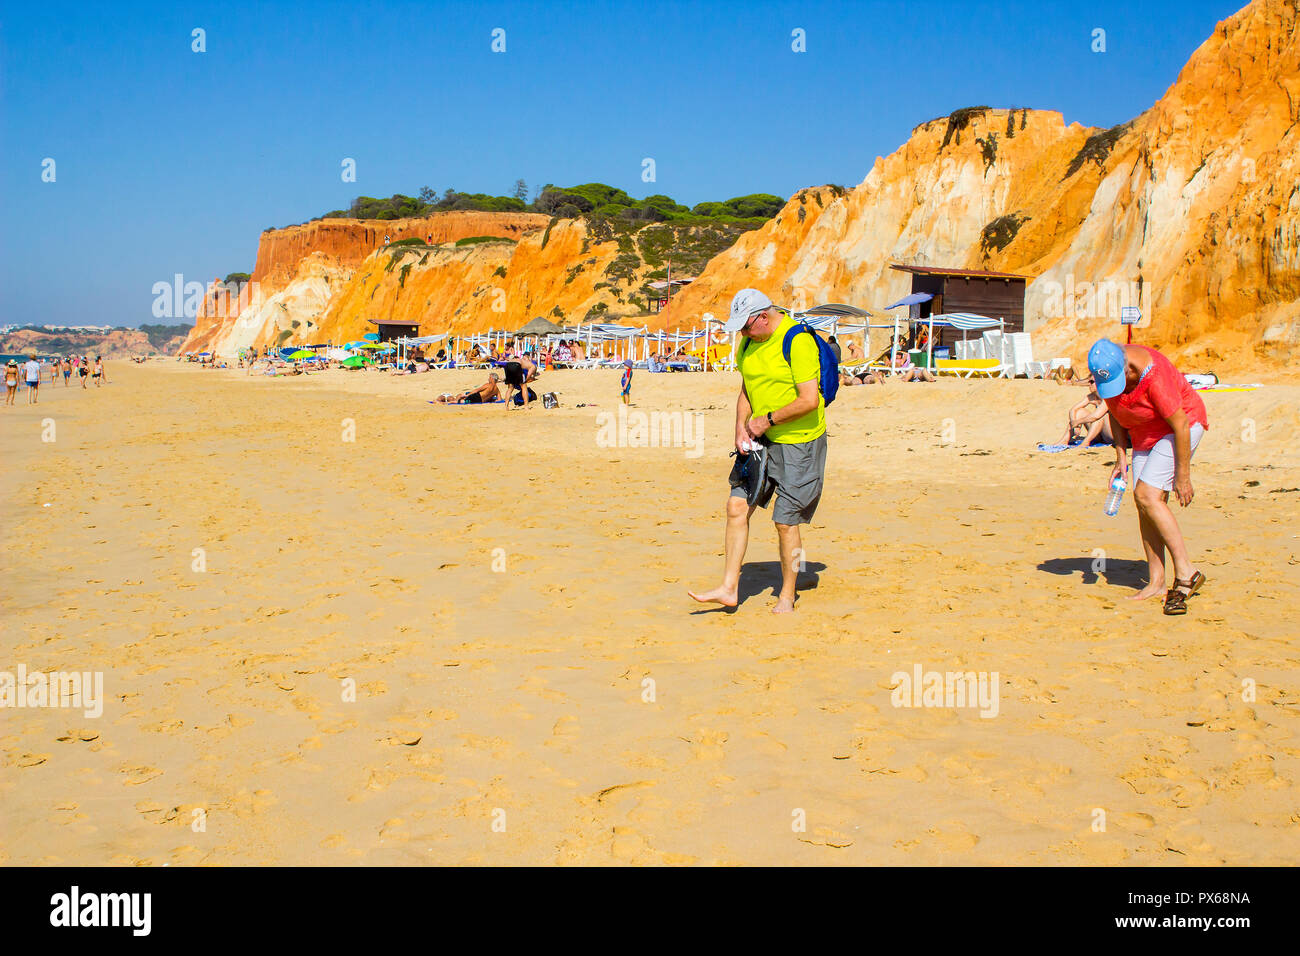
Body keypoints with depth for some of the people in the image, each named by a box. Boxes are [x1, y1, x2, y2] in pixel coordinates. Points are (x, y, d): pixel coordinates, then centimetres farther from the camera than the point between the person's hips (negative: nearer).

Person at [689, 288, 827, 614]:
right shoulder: (749, 342, 7)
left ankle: (787, 597, 15)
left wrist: (768, 420, -16)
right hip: (762, 440, 8)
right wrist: (741, 427, 1)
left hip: (798, 442, -8)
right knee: (737, 506, 1)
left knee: (785, 521, -2)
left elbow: (809, 401, -23)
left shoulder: (798, 341, -19)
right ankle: (729, 588, 8)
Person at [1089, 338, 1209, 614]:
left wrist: (1182, 477, -21)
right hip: (1144, 434, 8)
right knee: (1146, 503, 0)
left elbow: (1181, 425, -27)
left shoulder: (1153, 375, -33)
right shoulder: (1106, 369, -11)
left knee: (1147, 496, -19)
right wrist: (1121, 456, -1)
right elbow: (1115, 411, 6)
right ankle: (1156, 581, 6)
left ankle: (1186, 572, -14)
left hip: (1185, 425, -7)